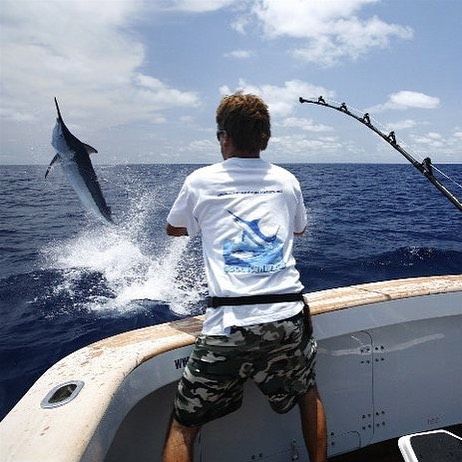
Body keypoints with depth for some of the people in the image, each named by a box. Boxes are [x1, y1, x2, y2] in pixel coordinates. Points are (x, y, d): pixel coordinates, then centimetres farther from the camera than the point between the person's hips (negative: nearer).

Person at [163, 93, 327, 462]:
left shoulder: (201, 181, 3)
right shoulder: (286, 180, 10)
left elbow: (174, 229, 22)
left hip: (228, 324, -2)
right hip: (288, 316, 3)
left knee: (184, 426, 16)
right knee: (308, 393, 33)